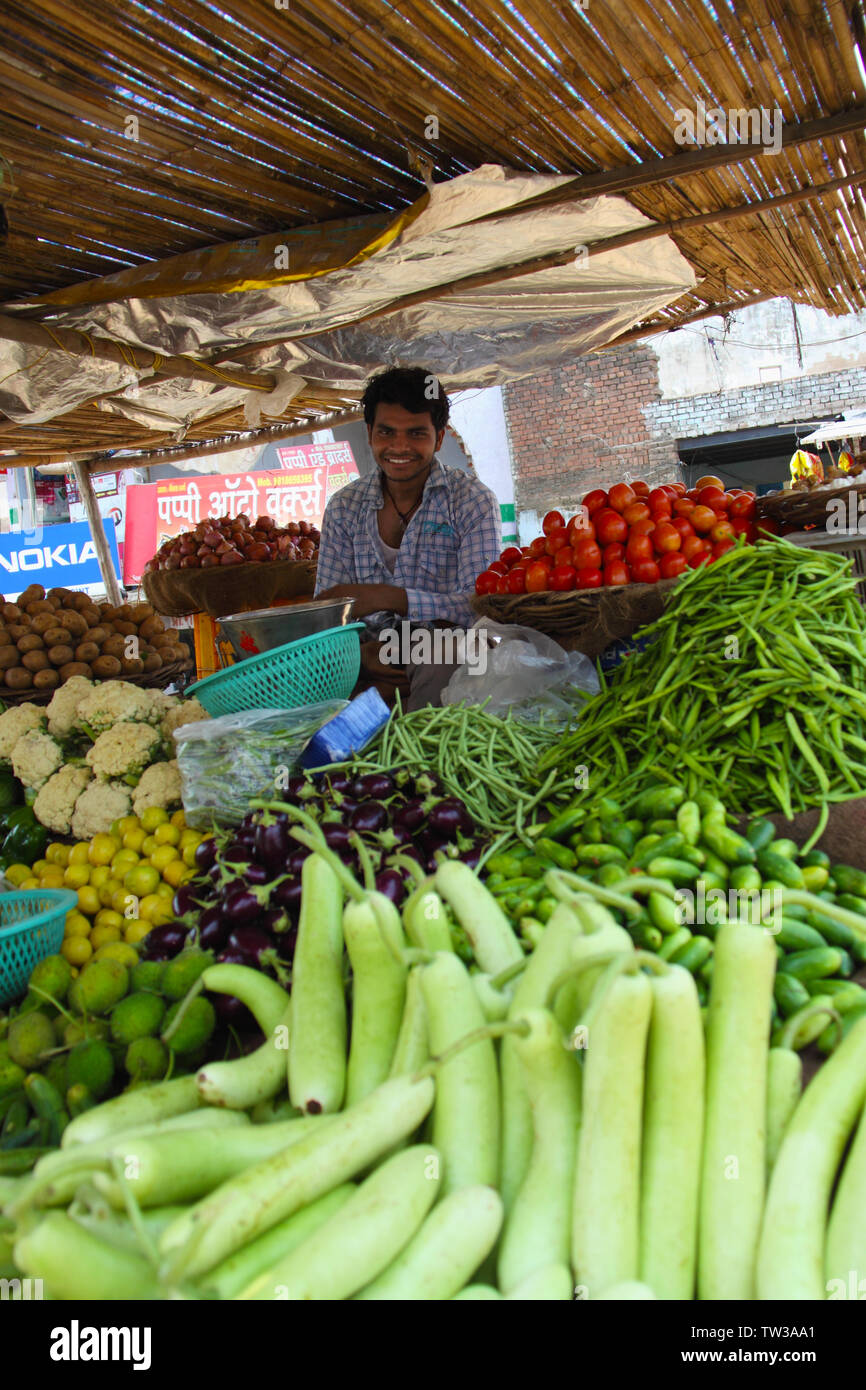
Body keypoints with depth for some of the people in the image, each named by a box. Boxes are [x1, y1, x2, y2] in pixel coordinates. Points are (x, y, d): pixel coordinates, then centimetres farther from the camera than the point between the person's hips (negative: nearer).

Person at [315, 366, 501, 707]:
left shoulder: (473, 501, -1)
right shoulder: (344, 507, 9)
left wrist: (389, 598, -24)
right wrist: (361, 652, -18)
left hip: (443, 643, -2)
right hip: (372, 649, 3)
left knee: (442, 659, -37)